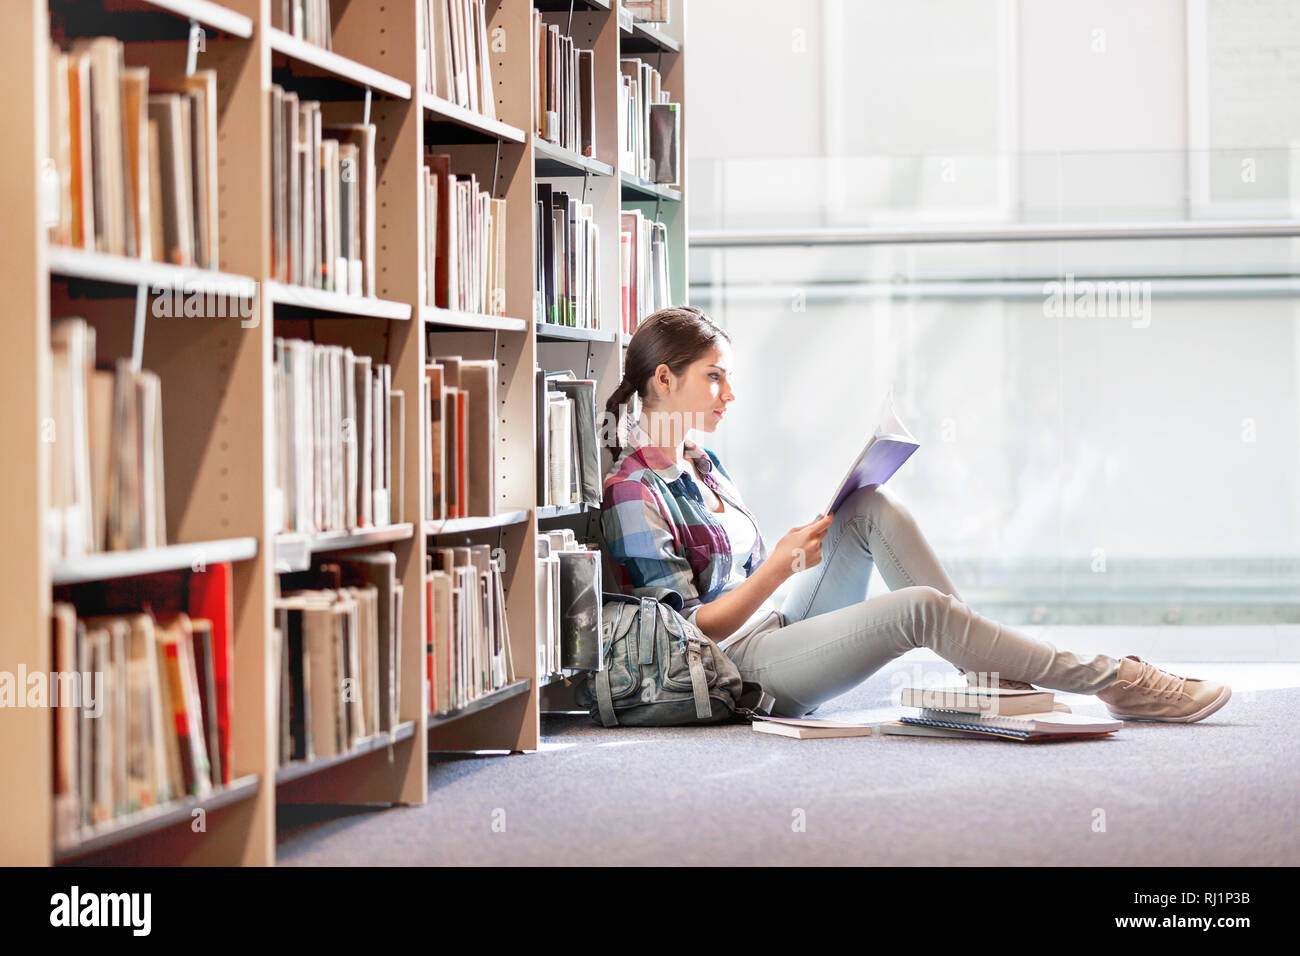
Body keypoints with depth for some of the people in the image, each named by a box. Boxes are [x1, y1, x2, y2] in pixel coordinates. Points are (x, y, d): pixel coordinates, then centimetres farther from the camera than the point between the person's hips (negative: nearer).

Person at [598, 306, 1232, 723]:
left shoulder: (703, 466, 17)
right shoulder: (633, 493, -13)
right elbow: (686, 631, -16)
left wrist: (810, 538, 3)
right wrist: (780, 567, -22)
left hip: (776, 632, 9)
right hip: (740, 668, -9)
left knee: (872, 507, -5)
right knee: (919, 609, -26)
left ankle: (988, 668, -11)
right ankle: (1113, 683, -16)